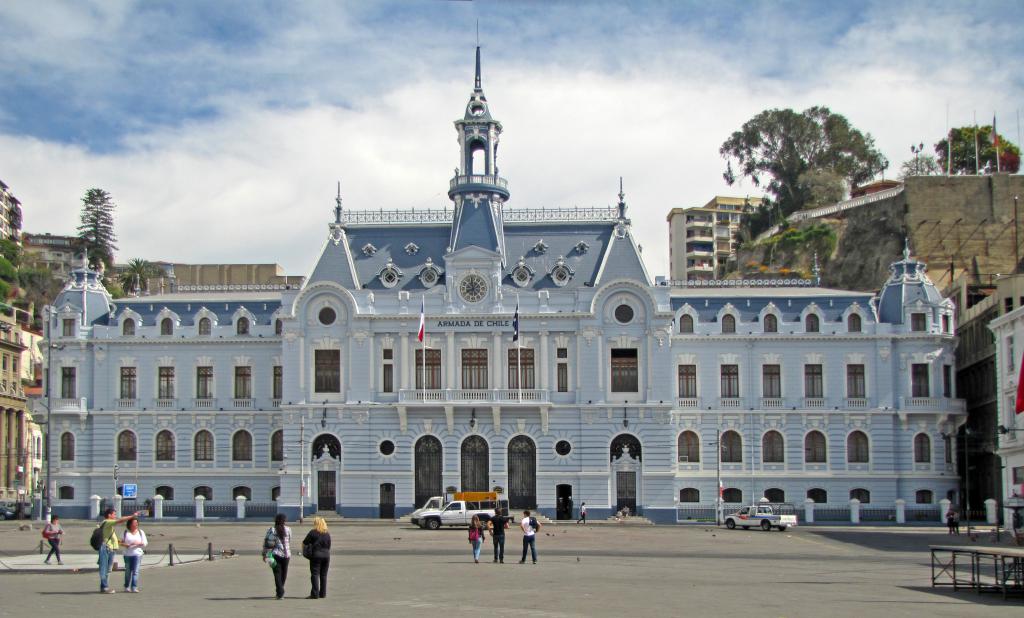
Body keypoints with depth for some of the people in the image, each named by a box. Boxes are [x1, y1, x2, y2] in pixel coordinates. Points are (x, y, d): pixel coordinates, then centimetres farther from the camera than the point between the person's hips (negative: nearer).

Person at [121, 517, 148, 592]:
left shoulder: (140, 532, 7)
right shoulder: (126, 532, 7)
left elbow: (145, 543, 4)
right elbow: (121, 541, 11)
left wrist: (138, 543, -15)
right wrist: (125, 544, -11)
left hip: (137, 554, -1)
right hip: (127, 554, 1)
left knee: (135, 571, -10)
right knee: (128, 571, 8)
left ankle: (134, 587, -12)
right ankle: (127, 587, 20)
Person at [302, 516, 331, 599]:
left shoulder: (313, 532, -4)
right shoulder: (327, 534, 11)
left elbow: (304, 543, -2)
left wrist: (303, 551, 14)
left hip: (316, 556, -5)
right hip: (326, 555, 5)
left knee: (315, 575, -3)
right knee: (323, 575, 10)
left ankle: (315, 594, -9)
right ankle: (323, 593, 12)